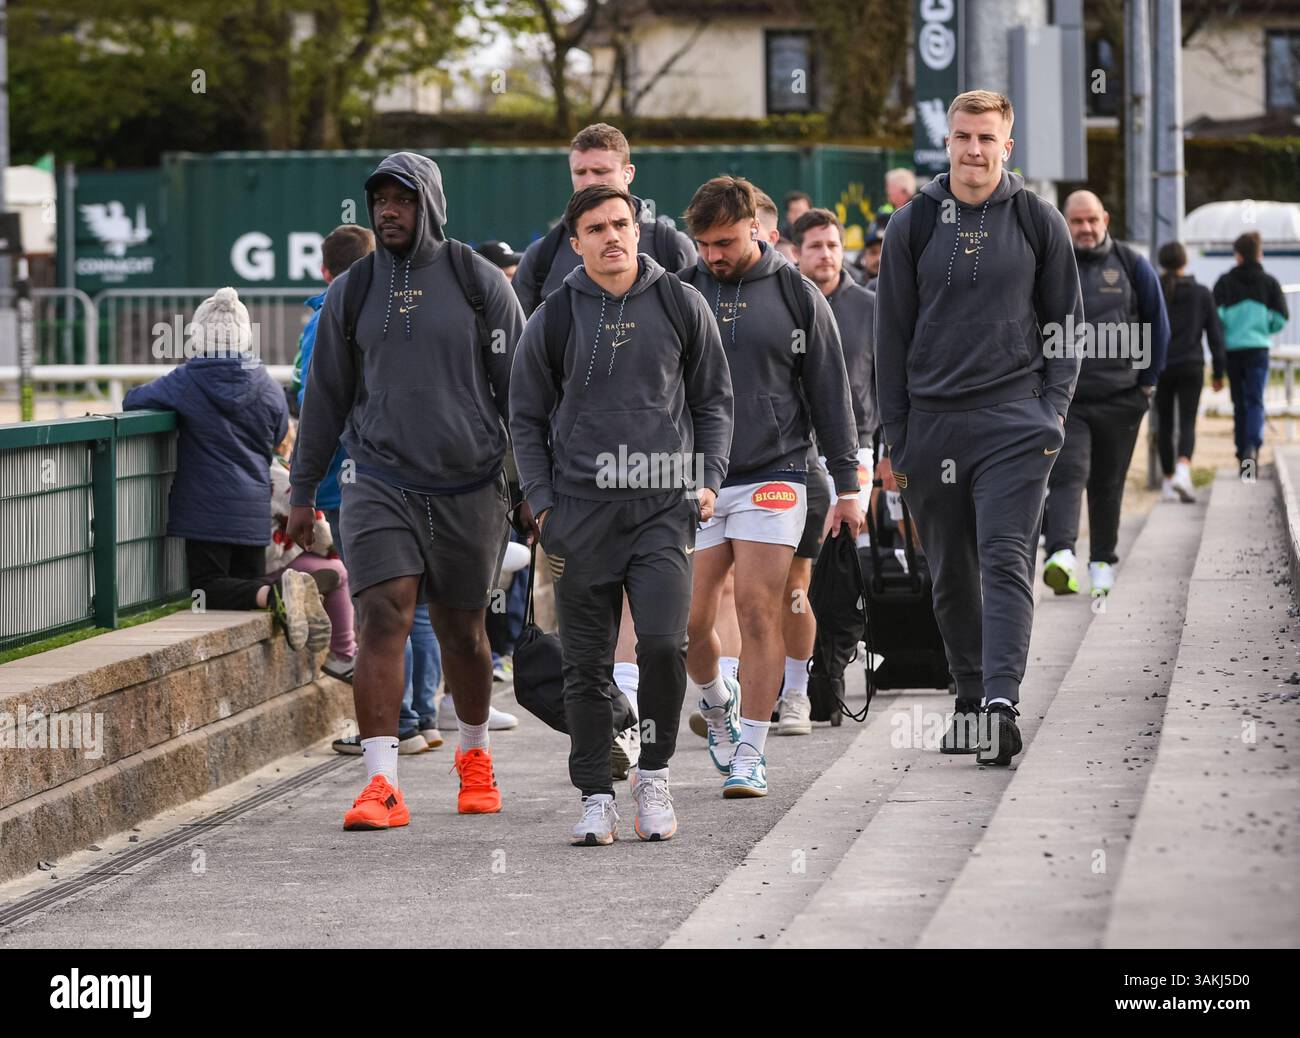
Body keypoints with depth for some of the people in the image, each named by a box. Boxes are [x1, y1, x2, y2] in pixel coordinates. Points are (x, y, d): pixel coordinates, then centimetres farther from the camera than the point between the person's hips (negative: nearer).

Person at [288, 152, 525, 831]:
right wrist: (302, 493, 14)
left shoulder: (479, 282, 2)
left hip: (468, 487, 0)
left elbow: (518, 385, 4)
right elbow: (325, 397, 14)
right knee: (384, 619, -15)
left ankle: (474, 755, 36)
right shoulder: (352, 292, 7)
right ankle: (381, 783, -18)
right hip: (380, 485, 0)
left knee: (461, 631, 11)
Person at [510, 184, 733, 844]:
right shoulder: (554, 320, 5)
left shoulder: (680, 306, 6)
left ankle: (653, 776, 3)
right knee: (587, 664, 2)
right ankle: (595, 797, 11)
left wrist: (707, 478, 3)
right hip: (581, 510, 1)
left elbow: (714, 398, 14)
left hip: (663, 505, -1)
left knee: (663, 642, -15)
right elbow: (527, 418, 12)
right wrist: (542, 502, 3)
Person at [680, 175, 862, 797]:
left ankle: (750, 755, -4)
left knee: (759, 612, -9)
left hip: (772, 478, -2)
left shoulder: (796, 296, 4)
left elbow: (830, 392, 7)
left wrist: (847, 483, 4)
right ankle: (717, 702, 30)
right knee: (689, 620, -1)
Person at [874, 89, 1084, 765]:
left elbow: (1065, 321, 11)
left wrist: (1053, 409, -2)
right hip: (932, 424, 2)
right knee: (951, 576, 8)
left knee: (1005, 562, -13)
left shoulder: (1038, 222, 5)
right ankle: (970, 701, 18)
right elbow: (892, 334, 9)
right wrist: (895, 436, 5)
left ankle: (1002, 702, -23)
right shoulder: (913, 225, 7)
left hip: (1014, 423, -2)